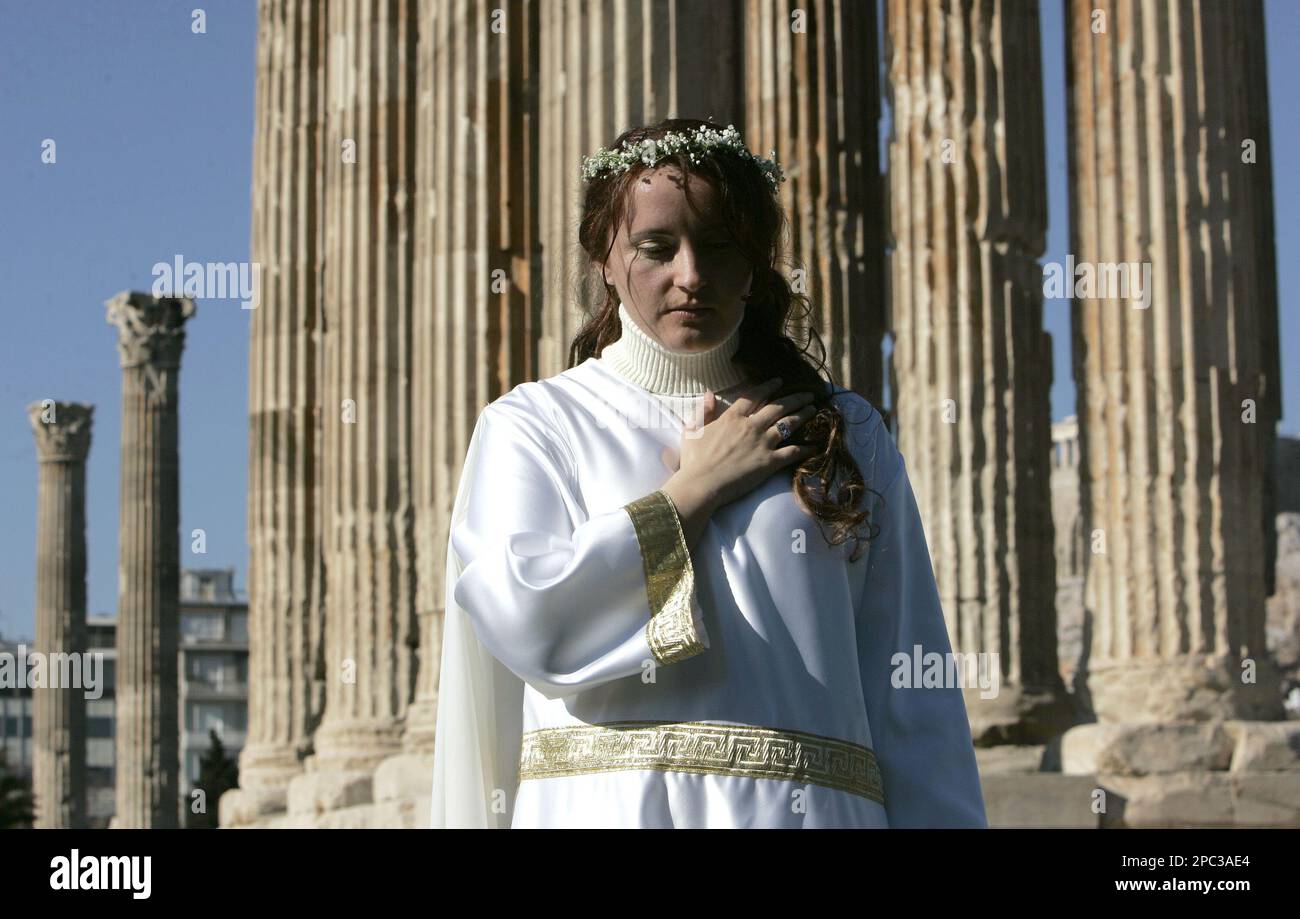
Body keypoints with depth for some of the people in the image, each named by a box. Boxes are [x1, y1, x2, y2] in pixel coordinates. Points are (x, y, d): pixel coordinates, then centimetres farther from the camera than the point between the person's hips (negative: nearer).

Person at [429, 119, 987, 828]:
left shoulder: (846, 434, 12)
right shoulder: (533, 424, 8)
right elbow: (524, 619, -10)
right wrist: (698, 486, -1)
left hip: (811, 804, 2)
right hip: (602, 804, -2)